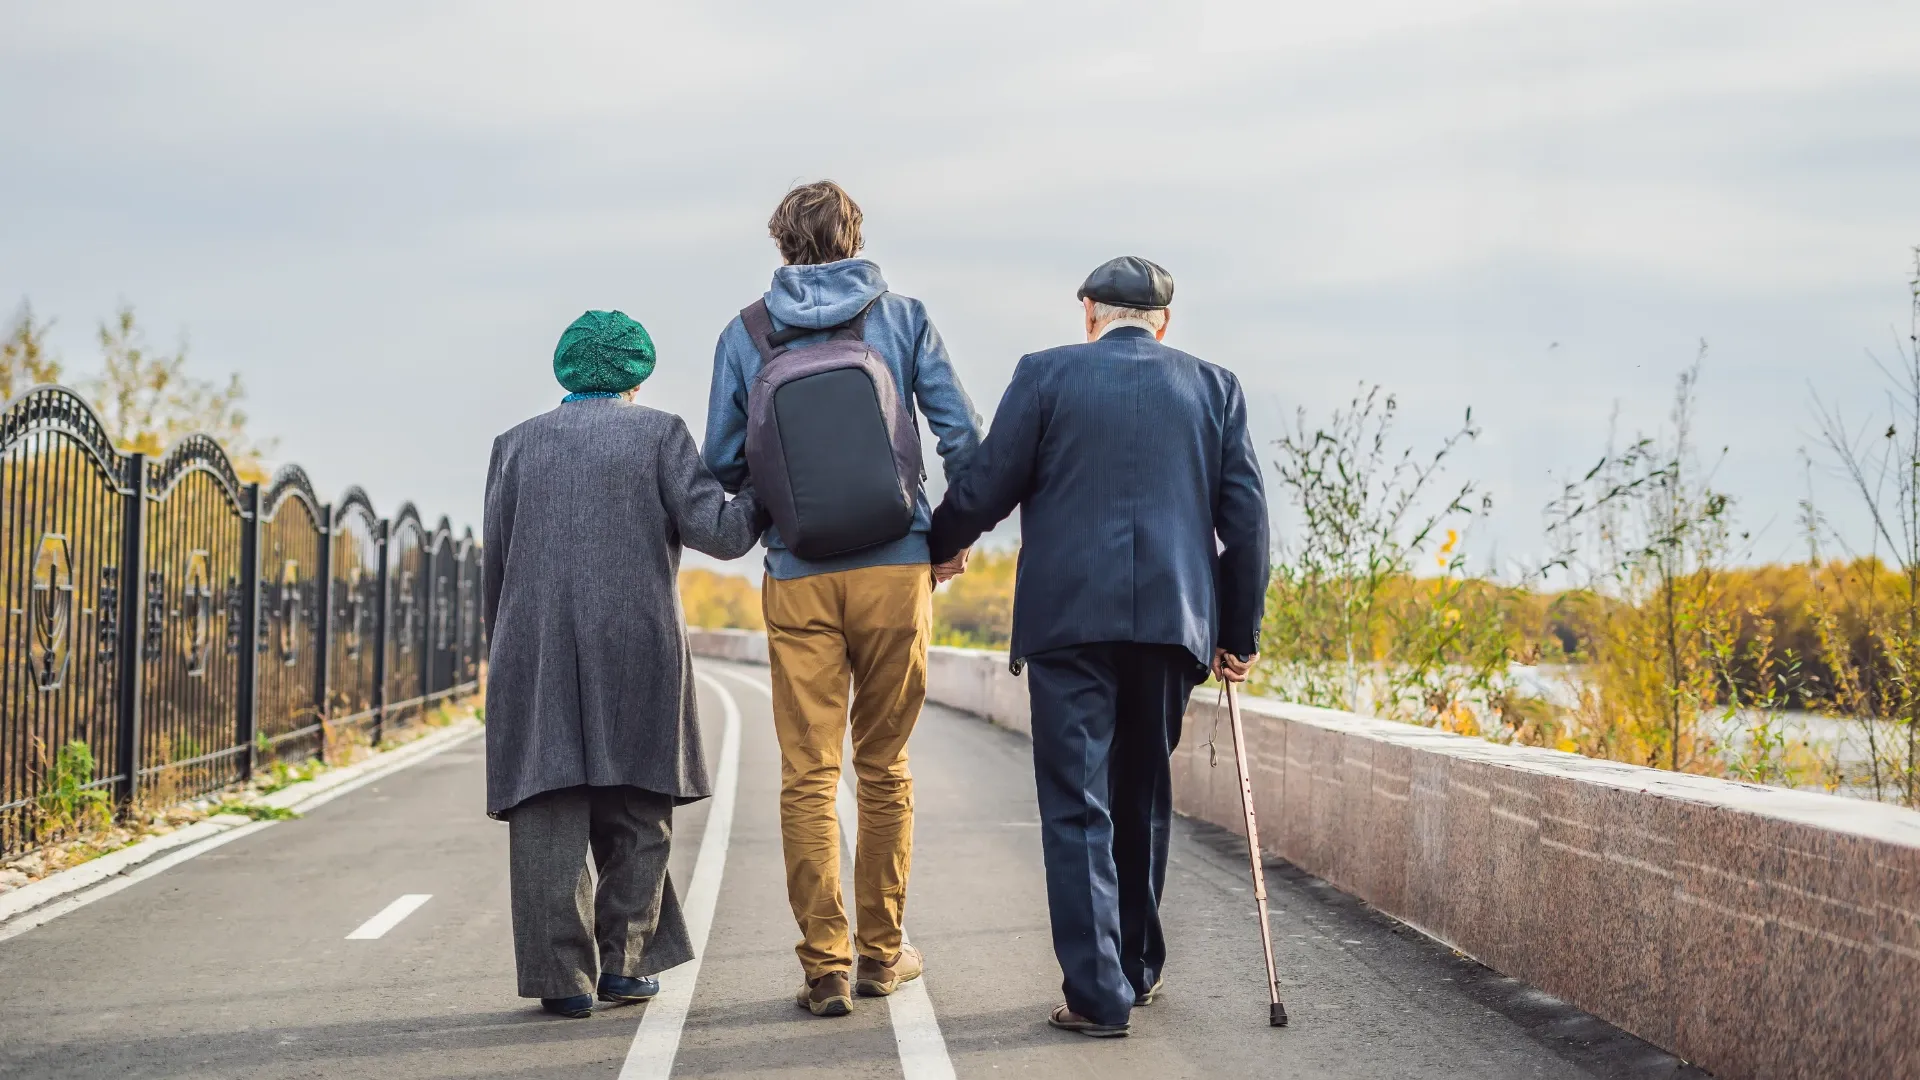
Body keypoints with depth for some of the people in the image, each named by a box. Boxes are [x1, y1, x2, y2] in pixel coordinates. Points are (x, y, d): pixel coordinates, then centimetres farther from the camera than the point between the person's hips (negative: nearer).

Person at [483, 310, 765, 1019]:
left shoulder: (517, 445, 12)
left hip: (538, 654, 1)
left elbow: (496, 567, 10)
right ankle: (622, 962, 8)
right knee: (636, 813, 10)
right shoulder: (659, 433, 5)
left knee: (548, 813, 1)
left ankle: (564, 978, -2)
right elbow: (717, 530, -4)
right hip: (637, 648, -1)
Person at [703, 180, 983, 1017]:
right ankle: (881, 952, 19)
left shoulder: (745, 334, 6)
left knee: (808, 774, 2)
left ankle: (823, 967, 0)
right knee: (885, 767, 11)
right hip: (895, 568, 0)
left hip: (797, 579, 0)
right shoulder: (903, 317, 5)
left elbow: (722, 463, 6)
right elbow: (963, 438, 0)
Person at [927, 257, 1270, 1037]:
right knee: (1143, 798, 18)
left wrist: (934, 548, 20)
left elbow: (985, 489, 1)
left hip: (1069, 617, -3)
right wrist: (1239, 635, 14)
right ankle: (1137, 967, 29)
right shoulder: (1213, 386, 10)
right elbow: (1245, 518, 7)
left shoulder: (1046, 374, 3)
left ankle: (1098, 993, -6)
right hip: (1174, 617, 3)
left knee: (1077, 806, 0)